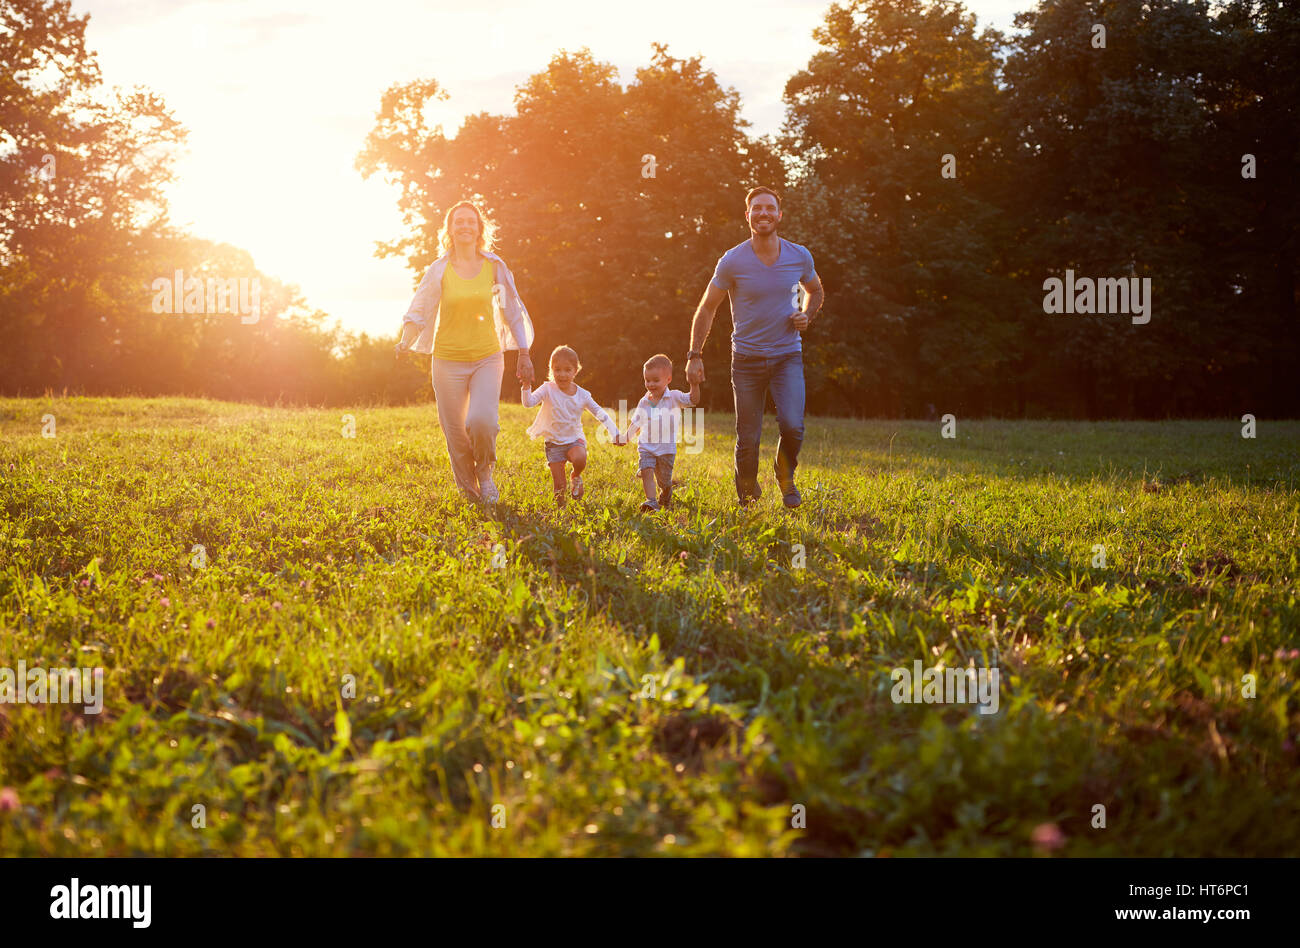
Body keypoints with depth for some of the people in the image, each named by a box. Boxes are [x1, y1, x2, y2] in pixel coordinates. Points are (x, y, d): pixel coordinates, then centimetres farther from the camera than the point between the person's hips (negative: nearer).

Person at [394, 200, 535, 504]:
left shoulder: (494, 266, 2)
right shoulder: (440, 269, -1)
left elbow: (512, 311, 10)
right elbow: (418, 311, 0)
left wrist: (523, 354, 8)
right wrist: (405, 342, -17)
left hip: (487, 357, 0)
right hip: (448, 359, 0)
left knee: (481, 421, -21)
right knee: (456, 433, 2)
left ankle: (485, 474, 8)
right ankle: (469, 491, 24)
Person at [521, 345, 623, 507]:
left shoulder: (582, 395, -3)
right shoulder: (548, 389, -8)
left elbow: (600, 413, 4)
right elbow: (528, 402, -20)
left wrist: (615, 433, -3)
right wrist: (526, 386, -37)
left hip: (575, 439, 1)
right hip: (554, 442, -1)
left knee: (579, 459, -33)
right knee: (559, 487, -7)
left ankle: (576, 476, 1)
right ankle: (559, 506, 23)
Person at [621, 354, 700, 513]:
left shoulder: (674, 398, -4)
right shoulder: (644, 402, 6)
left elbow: (693, 401, -17)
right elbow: (636, 423, 17)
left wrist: (694, 384, -30)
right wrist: (625, 437, 13)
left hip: (667, 448, -2)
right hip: (646, 446, 2)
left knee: (664, 480, 8)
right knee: (646, 470, -23)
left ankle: (665, 499, 39)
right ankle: (651, 501, -28)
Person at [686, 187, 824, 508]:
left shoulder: (800, 256, -1)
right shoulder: (732, 262, -8)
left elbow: (815, 291, 20)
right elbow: (706, 308, 1)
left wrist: (807, 316, -2)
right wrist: (695, 355, -4)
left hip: (787, 355, 1)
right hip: (747, 358, -1)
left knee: (792, 426, -19)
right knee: (747, 439, 0)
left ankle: (786, 475, 13)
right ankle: (746, 493, 27)